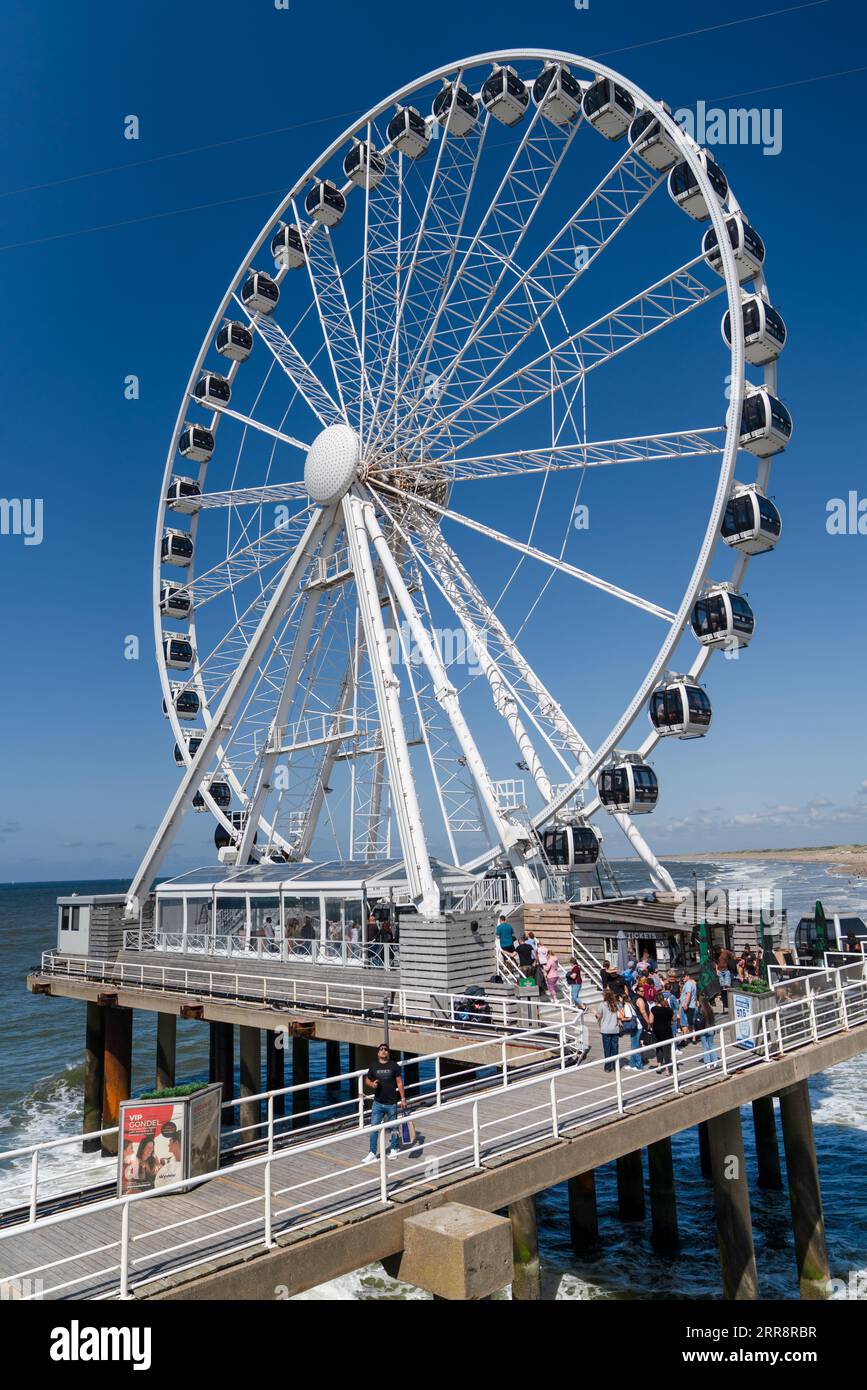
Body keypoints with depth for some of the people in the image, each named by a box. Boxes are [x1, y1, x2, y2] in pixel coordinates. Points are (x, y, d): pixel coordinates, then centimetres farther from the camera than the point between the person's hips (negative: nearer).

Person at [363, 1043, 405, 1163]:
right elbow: (367, 1080, 11)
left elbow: (399, 1083, 0)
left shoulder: (394, 1065, -3)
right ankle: (372, 1153, 6)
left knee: (393, 1127, 11)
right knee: (374, 1128, -2)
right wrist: (372, 1084, -11)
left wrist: (403, 1098, -3)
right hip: (378, 1103, 1)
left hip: (392, 1103, -1)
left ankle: (393, 1149, 30)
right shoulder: (373, 1066, 1)